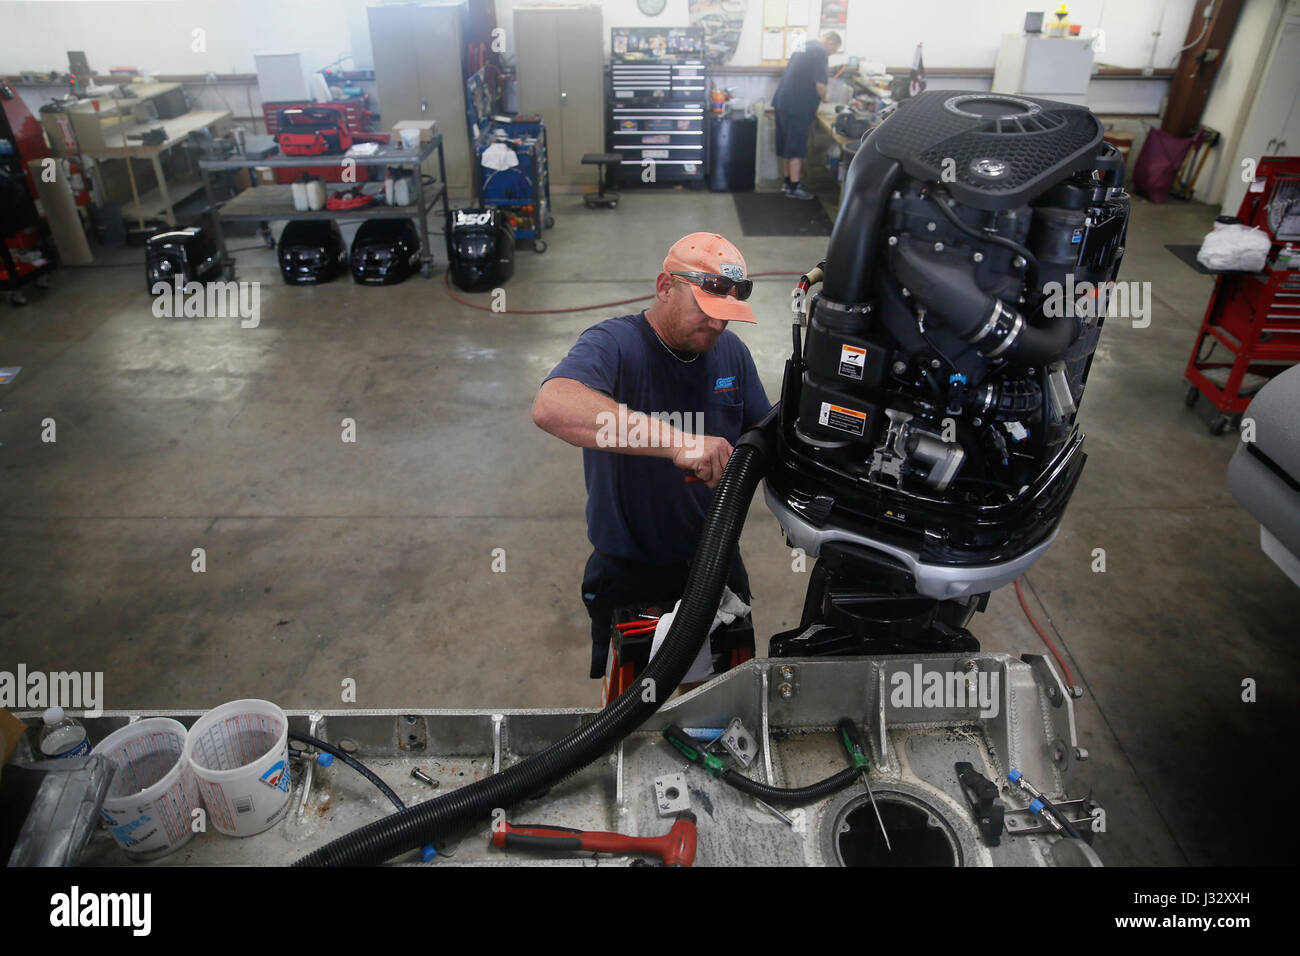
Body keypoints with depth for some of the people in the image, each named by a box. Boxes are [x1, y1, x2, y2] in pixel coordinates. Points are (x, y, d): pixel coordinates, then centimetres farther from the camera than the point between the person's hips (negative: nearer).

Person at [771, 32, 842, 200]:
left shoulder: (806, 47, 19)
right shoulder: (820, 52, -10)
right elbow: (820, 84, -17)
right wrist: (824, 98, 2)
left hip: (782, 101, 9)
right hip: (796, 107, -9)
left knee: (787, 145, 15)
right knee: (797, 148, -3)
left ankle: (787, 181, 25)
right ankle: (794, 187, 2)